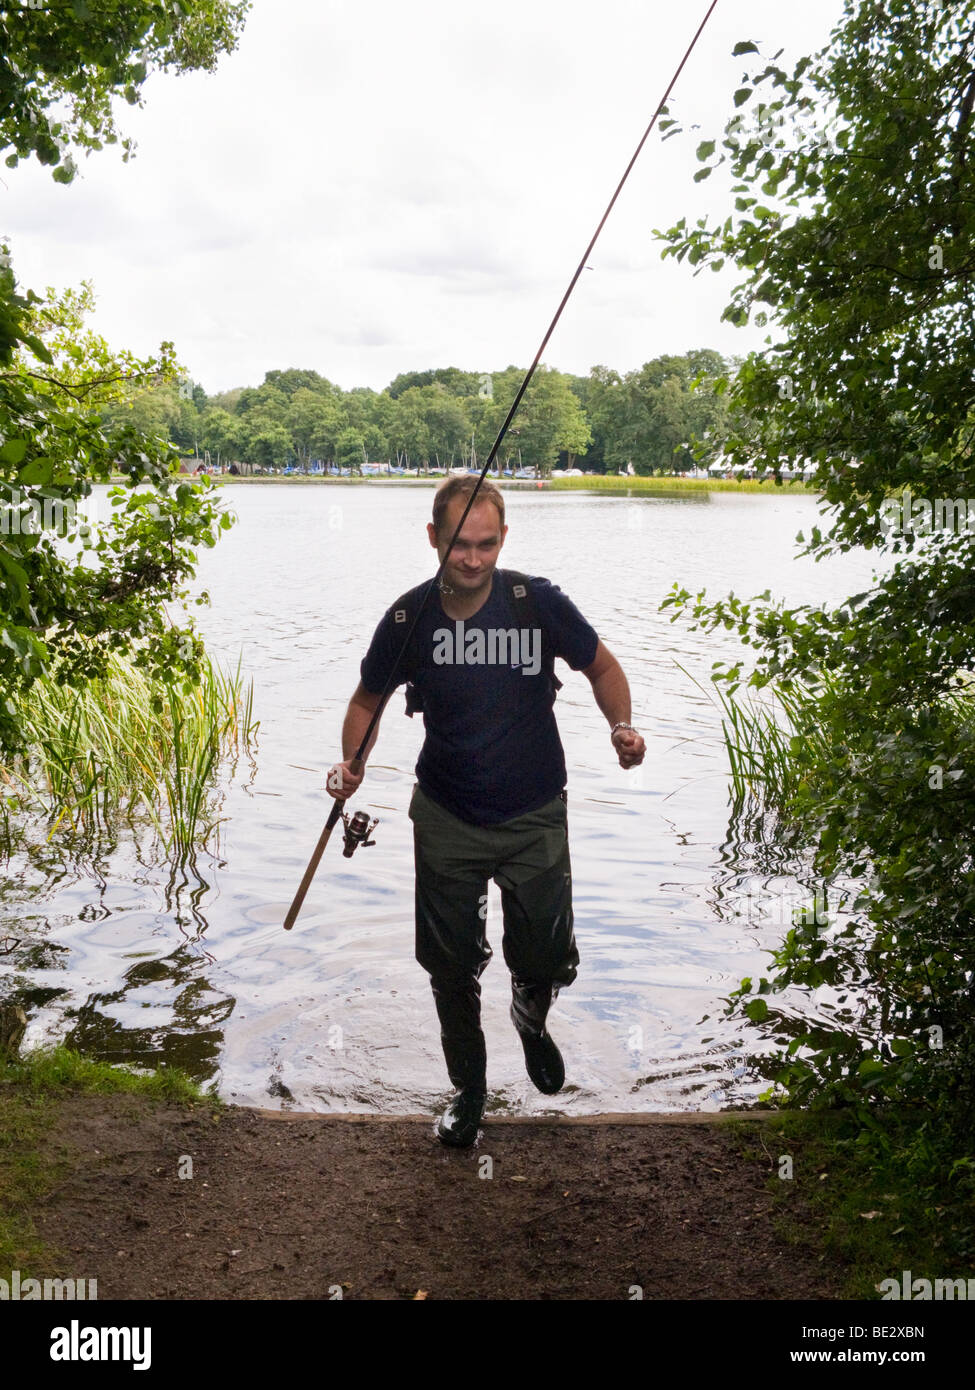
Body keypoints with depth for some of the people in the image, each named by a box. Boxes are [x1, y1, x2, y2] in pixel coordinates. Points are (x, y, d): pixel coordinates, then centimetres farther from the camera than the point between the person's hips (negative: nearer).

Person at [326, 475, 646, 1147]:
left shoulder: (539, 603, -15)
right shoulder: (408, 619, -12)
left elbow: (602, 666, 2)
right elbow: (367, 700, 5)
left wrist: (623, 726, -16)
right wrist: (352, 763, -12)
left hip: (534, 815, -1)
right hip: (447, 819, 1)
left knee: (546, 957, 2)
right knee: (451, 965, 8)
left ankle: (531, 1016, 41)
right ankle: (469, 1087, 34)